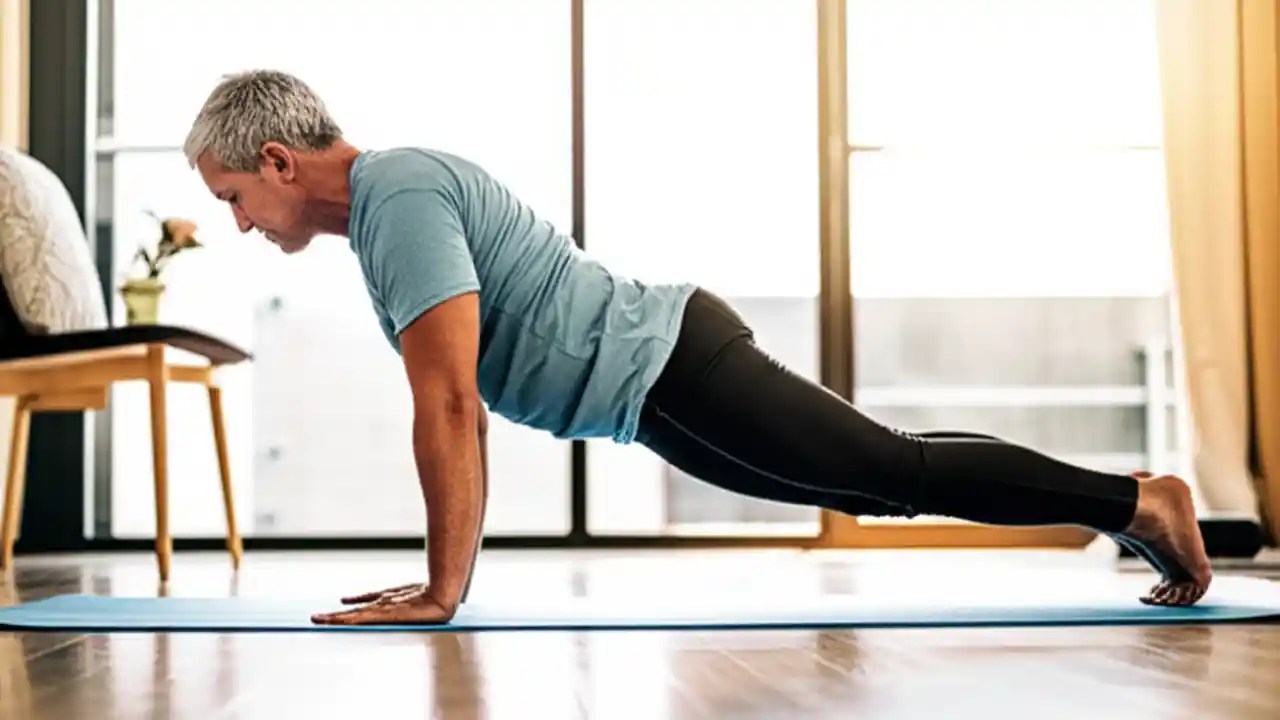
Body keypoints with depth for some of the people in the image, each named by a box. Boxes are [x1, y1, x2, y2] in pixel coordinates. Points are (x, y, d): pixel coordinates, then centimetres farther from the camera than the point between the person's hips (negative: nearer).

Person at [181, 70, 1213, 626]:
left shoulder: (398, 198, -18)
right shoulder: (390, 196, 14)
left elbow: (450, 402, -25)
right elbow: (460, 402, 19)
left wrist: (441, 590, -21)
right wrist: (451, 571, 18)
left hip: (669, 371, -10)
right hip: (663, 363, 10)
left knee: (901, 473, -3)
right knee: (887, 478, 17)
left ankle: (1135, 500, 8)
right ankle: (1129, 503, 27)